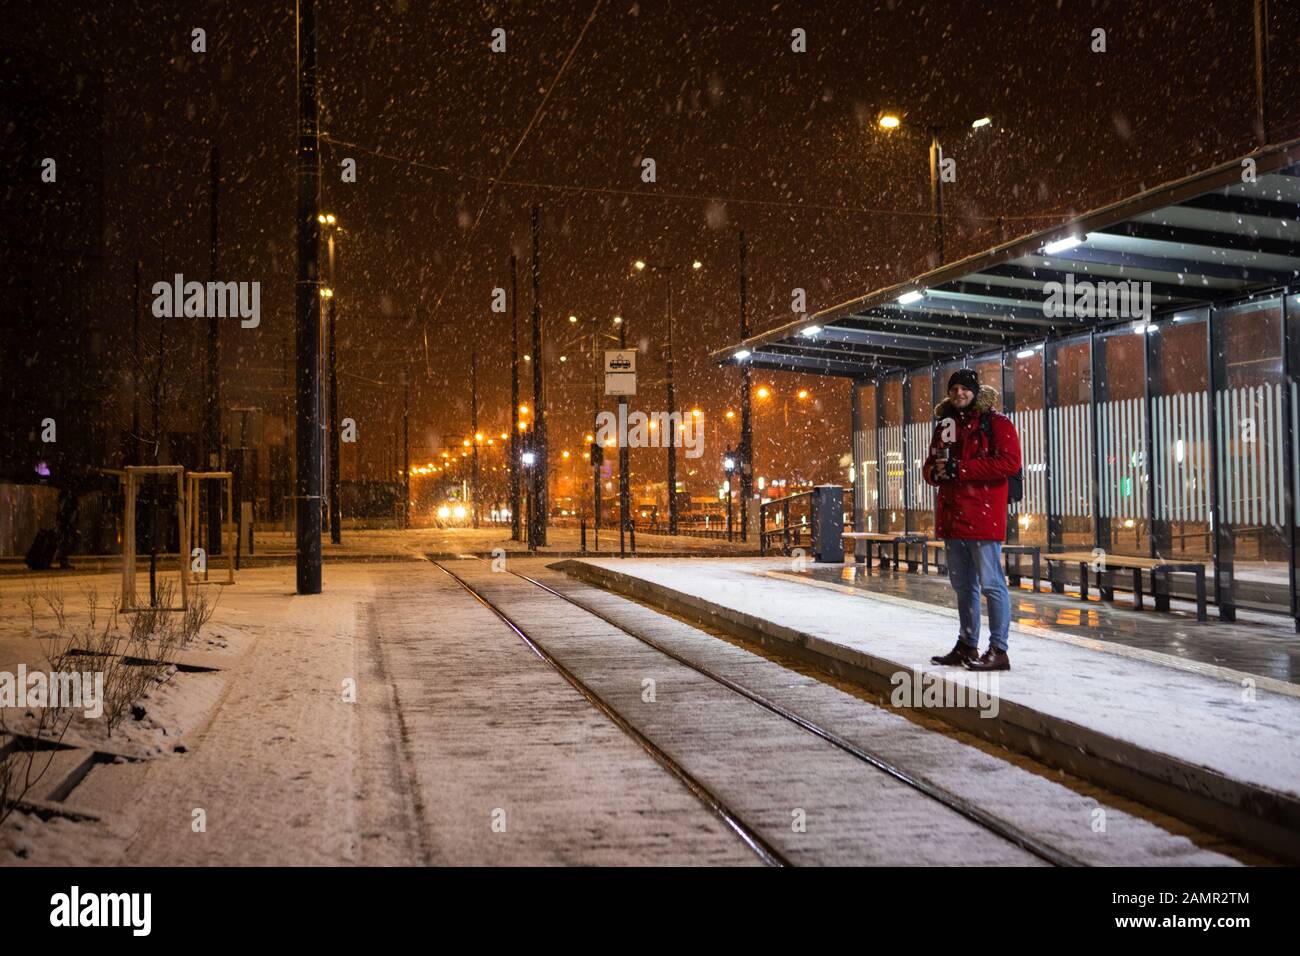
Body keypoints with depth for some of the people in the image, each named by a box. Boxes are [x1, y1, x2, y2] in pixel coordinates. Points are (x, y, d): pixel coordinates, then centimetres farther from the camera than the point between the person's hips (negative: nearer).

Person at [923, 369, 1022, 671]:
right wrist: (936, 472, -5)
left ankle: (998, 650, -1)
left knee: (991, 584, -6)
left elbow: (1009, 462, -19)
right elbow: (929, 467, 21)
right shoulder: (945, 426, 17)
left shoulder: (996, 423, -5)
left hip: (983, 518, -8)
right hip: (952, 518, 8)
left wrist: (958, 469, -19)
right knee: (963, 586, 15)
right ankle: (967, 646, 25)